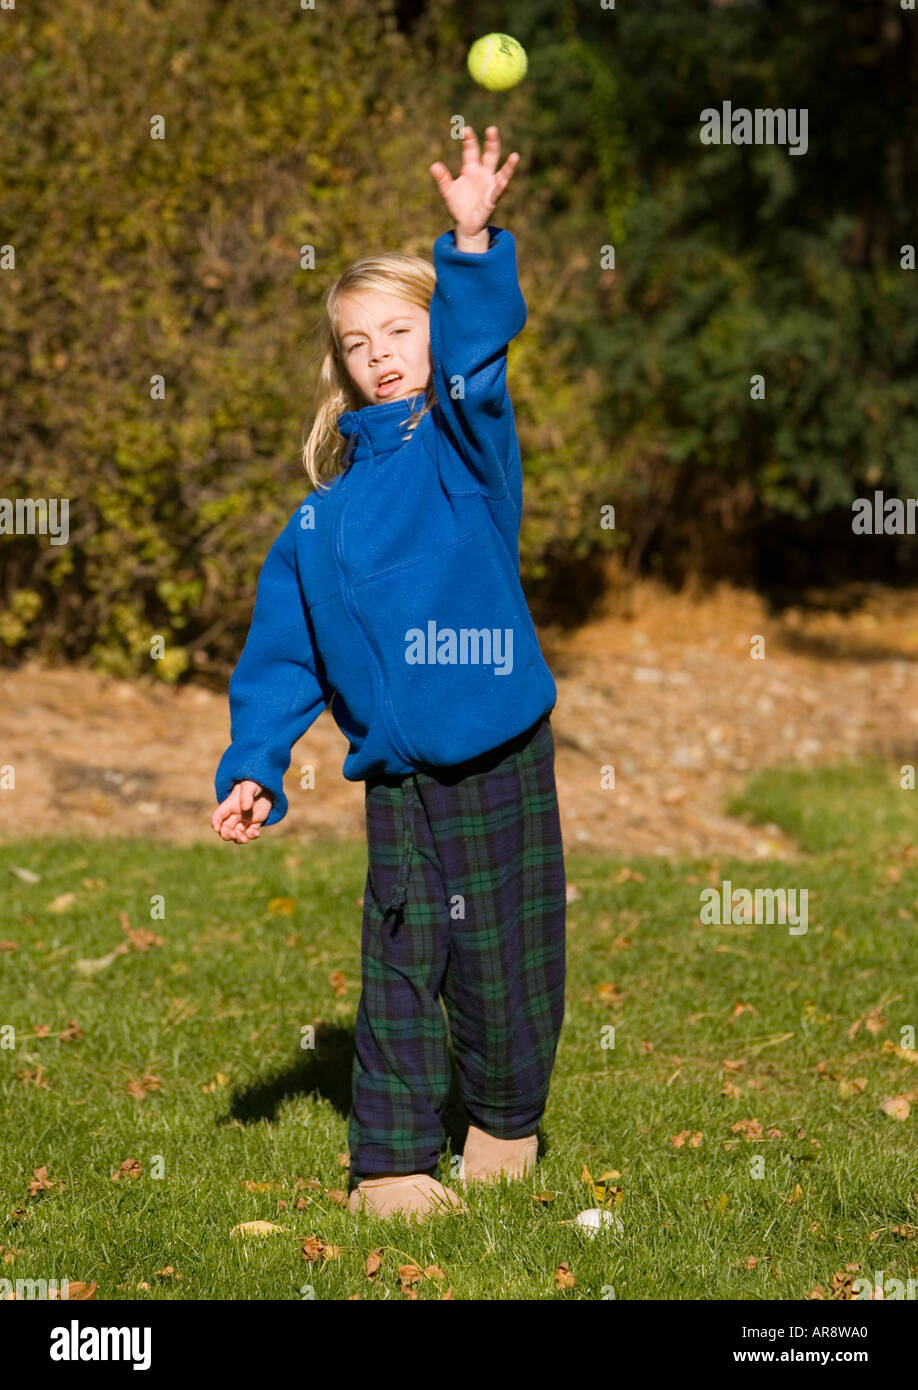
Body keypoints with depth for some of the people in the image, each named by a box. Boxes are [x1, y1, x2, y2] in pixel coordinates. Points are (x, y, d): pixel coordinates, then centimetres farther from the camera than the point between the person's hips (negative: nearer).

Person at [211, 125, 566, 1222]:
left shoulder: (463, 440, 1)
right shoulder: (323, 512, 11)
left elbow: (476, 353, -20)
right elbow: (283, 654, 14)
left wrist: (473, 244, -36)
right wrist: (254, 767, 5)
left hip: (502, 760, -2)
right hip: (395, 773, 2)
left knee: (507, 966, 6)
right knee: (400, 967, 0)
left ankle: (507, 1123, 28)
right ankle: (392, 1163, 5)